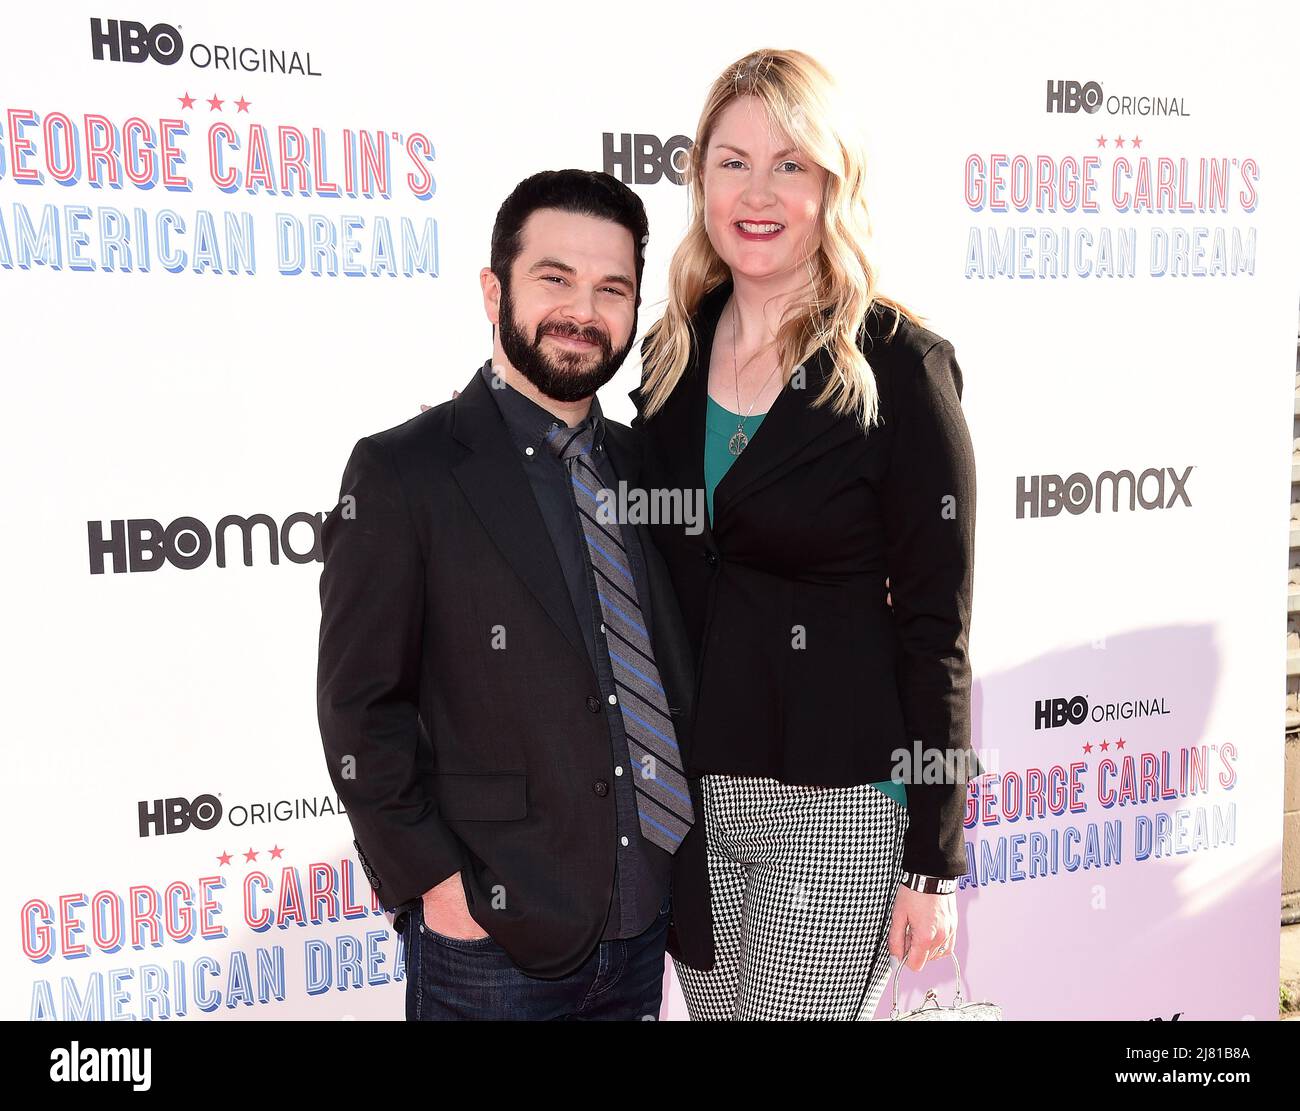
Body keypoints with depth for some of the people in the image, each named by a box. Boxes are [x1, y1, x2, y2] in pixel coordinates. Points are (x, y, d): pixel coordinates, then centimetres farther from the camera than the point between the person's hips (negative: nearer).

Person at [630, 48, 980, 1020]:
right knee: (714, 1010, 18)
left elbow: (936, 627, -10)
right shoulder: (674, 354, 5)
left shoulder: (898, 365, -11)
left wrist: (933, 863, -9)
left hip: (837, 804, -5)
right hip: (684, 789, 5)